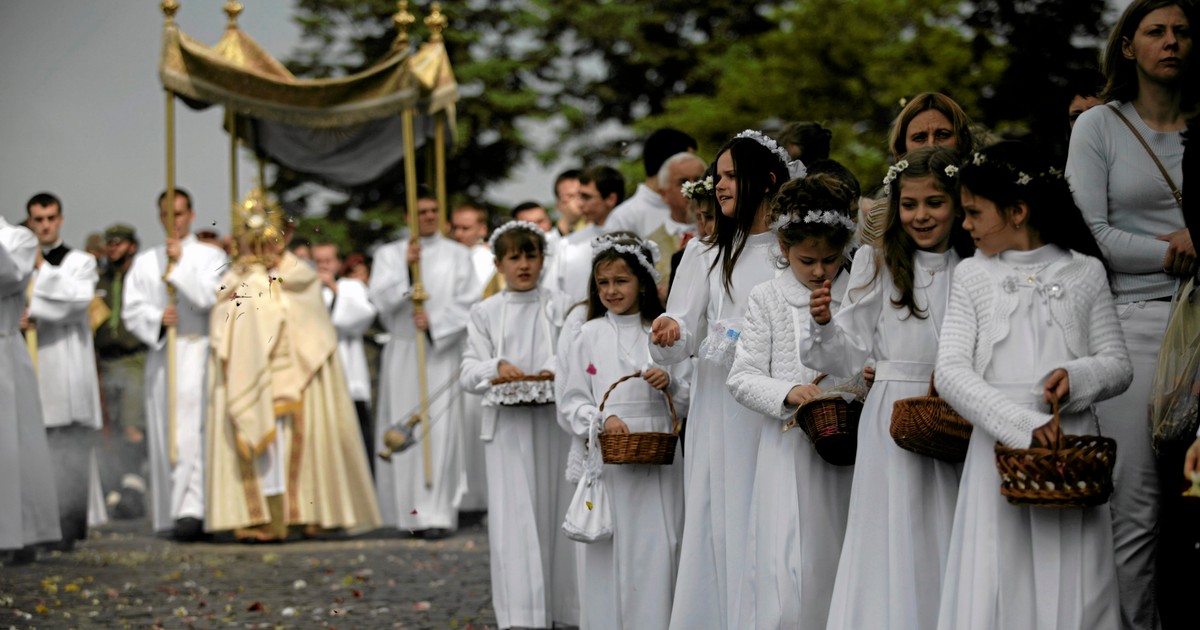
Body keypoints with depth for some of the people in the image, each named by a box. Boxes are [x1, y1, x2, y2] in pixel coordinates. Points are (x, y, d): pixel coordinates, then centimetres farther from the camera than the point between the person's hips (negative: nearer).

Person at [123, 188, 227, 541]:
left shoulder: (211, 256, 8)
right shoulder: (145, 262, 16)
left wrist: (179, 264, -10)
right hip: (160, 352, 4)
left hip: (197, 351, -4)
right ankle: (171, 511, 6)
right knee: (165, 431, 2)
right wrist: (157, 318, -11)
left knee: (191, 430, -15)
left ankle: (192, 509, -23)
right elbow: (131, 310, 8)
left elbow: (209, 297, -8)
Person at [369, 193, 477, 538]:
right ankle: (409, 510, 8)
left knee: (440, 429, -9)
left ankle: (437, 512, -12)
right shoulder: (390, 254, 9)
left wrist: (434, 321, -12)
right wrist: (406, 268, -16)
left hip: (442, 351, -1)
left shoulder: (457, 255, 8)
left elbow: (467, 304, 2)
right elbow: (380, 299, -4)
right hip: (403, 351, 1)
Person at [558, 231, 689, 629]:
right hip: (607, 459, 0)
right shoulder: (589, 336, 8)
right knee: (607, 555, -2)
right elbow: (572, 402, 5)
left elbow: (691, 399, 8)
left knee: (657, 550, -5)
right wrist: (603, 420, -13)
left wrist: (670, 383, -12)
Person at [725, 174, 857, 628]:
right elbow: (742, 378, 1)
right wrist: (789, 393, -17)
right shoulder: (768, 300, 5)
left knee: (841, 572, 4)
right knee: (787, 578, -8)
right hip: (790, 450, -2)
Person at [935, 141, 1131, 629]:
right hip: (999, 450, 0)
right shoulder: (973, 277, 7)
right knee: (995, 590, -3)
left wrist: (1078, 376, -15)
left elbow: (1119, 364, 8)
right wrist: (1023, 424, -19)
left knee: (1070, 588, 0)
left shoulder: (1085, 272, 7)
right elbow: (951, 373, -5)